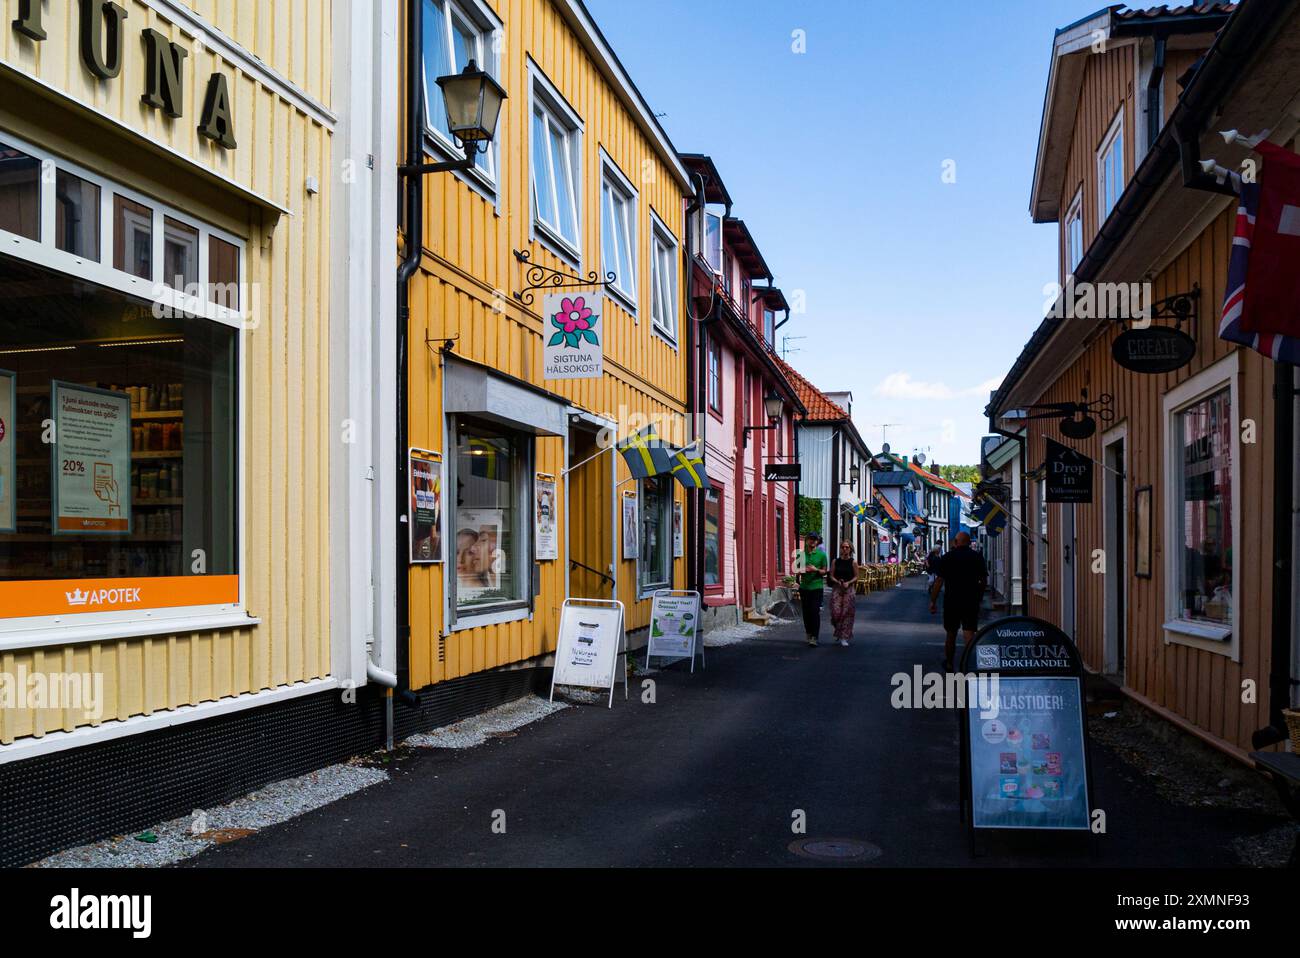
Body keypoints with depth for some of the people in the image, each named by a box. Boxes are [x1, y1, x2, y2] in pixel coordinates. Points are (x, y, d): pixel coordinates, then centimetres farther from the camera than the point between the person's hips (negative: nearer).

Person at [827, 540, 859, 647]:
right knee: (836, 611, -7)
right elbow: (831, 575, 6)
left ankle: (844, 638, 3)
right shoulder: (835, 562, 6)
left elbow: (856, 577, 2)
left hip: (848, 589, -1)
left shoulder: (853, 562, 2)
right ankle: (838, 632, 19)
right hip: (836, 588, 1)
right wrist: (837, 581, -12)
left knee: (847, 612, -4)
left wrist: (848, 583, -14)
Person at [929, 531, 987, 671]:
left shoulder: (946, 558, -3)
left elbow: (939, 581, -6)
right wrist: (979, 597, 22)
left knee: (951, 634, 14)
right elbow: (984, 581, 8)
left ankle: (949, 663, 28)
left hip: (951, 601, -1)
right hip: (971, 602, 1)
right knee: (969, 634, -2)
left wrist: (933, 601, -1)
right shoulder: (977, 557, 3)